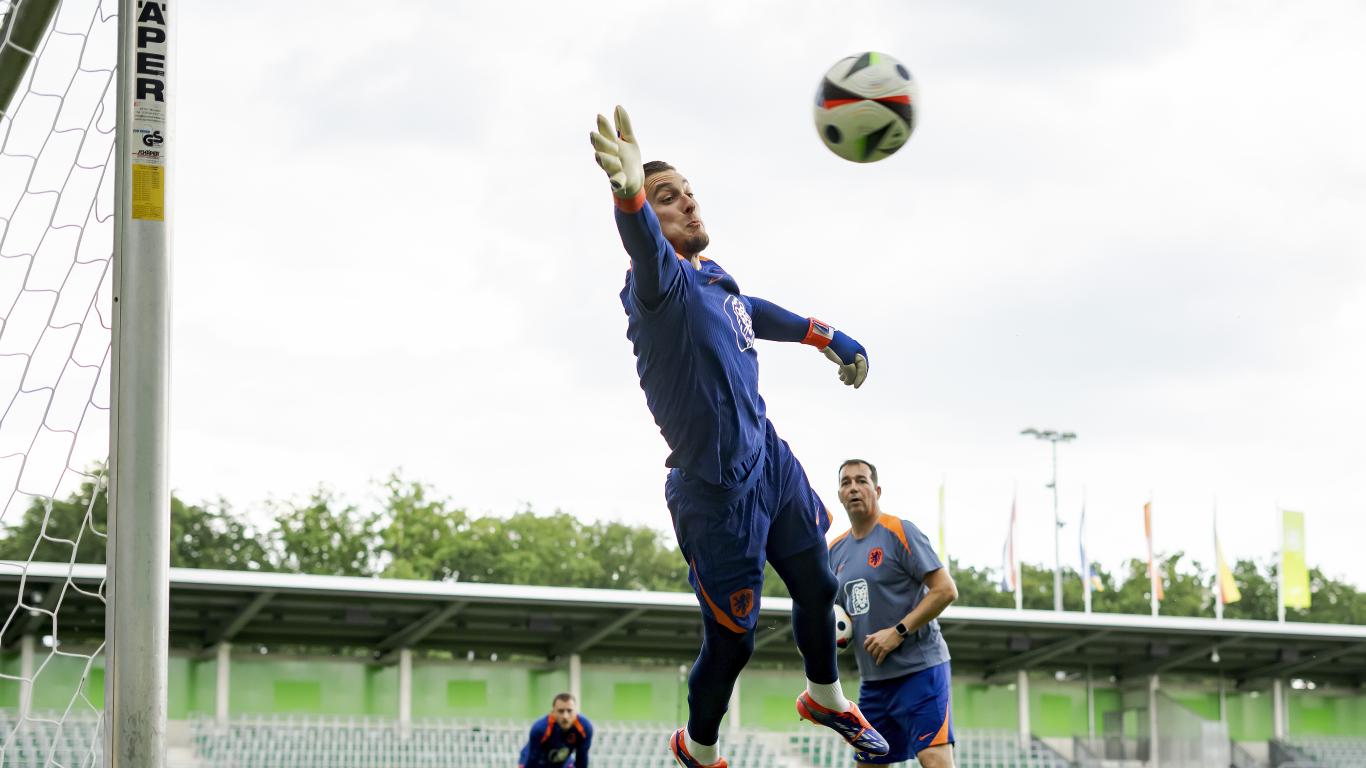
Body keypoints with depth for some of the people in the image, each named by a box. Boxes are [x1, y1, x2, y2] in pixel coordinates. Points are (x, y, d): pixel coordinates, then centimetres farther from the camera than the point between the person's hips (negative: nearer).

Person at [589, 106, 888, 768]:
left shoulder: (710, 275, 5)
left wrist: (830, 338, 36)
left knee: (816, 588, 22)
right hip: (718, 492, -8)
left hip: (772, 461, 8)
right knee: (732, 640, 2)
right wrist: (631, 193, -69)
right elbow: (646, 250, -48)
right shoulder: (663, 282, -22)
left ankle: (825, 699, 50)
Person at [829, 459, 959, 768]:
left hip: (918, 669, -8)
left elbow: (946, 590, -14)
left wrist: (898, 631, -19)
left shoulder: (900, 532, -8)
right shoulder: (836, 550, 14)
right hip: (873, 677, 8)